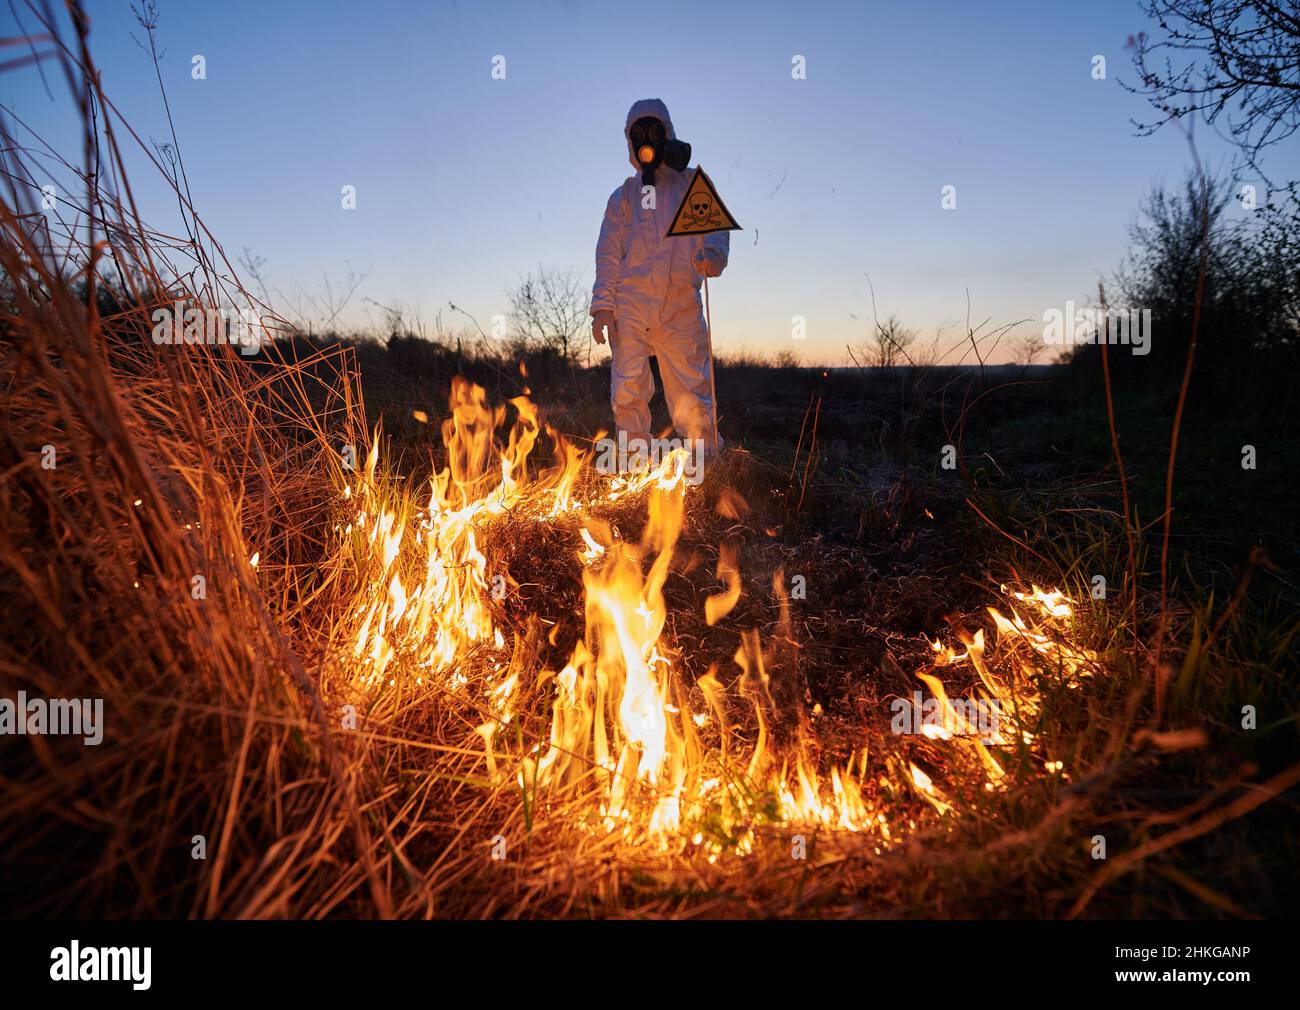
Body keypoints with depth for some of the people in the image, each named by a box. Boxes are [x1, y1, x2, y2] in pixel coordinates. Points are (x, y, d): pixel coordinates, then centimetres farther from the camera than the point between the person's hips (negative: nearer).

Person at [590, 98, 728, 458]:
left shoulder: (693, 185, 14)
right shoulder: (623, 196, 18)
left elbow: (716, 228, 3)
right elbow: (608, 254, 12)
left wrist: (712, 254, -22)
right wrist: (603, 306, 0)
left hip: (681, 310, -1)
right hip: (630, 310, 2)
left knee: (692, 389, -3)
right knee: (627, 394, -1)